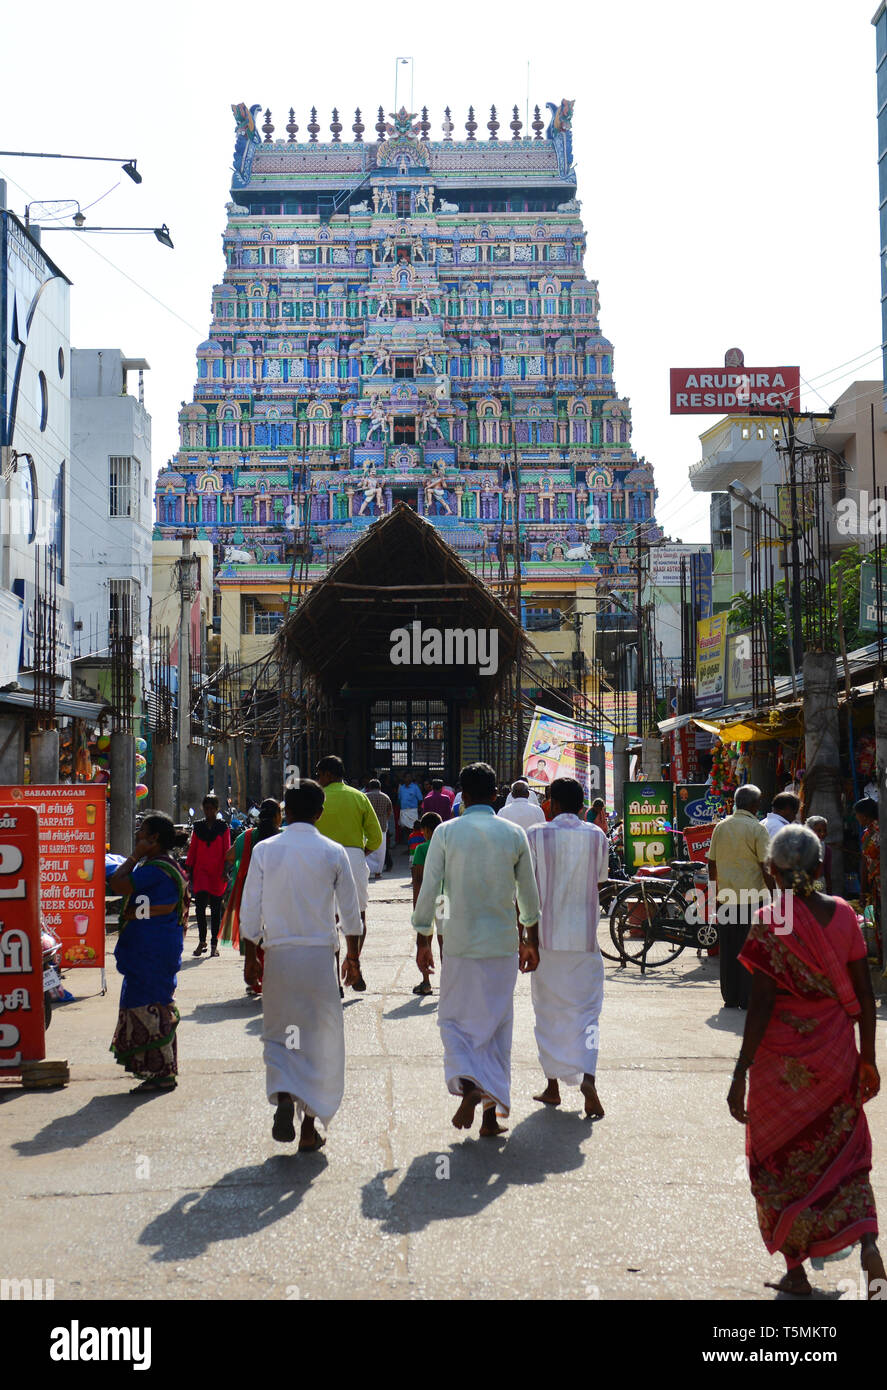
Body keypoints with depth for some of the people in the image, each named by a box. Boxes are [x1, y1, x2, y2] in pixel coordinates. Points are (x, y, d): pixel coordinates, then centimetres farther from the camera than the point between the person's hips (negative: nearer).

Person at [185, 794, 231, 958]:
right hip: (201, 871, 1)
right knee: (200, 905, -10)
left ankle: (214, 944, 10)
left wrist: (226, 871, -6)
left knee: (215, 908, 3)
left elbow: (227, 851, 2)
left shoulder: (223, 828, 4)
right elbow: (192, 850, 12)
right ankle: (202, 941, 0)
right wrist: (190, 871, 8)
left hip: (217, 872, -1)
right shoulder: (198, 827, 10)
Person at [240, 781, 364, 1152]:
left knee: (278, 1034, 13)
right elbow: (350, 912, 3)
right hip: (320, 954, -1)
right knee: (320, 1038, 8)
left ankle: (283, 1097, -12)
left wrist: (250, 958, 8)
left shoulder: (264, 850, -1)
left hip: (278, 954, 1)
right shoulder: (333, 853, -2)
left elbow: (250, 910, 0)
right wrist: (352, 956, 15)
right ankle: (310, 1127, 10)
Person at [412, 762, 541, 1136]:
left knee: (454, 1019, 10)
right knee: (497, 1025, 11)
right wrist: (531, 942, 21)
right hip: (503, 944, 2)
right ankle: (491, 1113, 13)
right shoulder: (514, 834, 1)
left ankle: (467, 1083, -16)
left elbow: (428, 891, -5)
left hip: (460, 943, -2)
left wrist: (422, 942, 5)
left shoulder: (446, 832, -5)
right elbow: (529, 895, 8)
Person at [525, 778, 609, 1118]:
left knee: (549, 1011, 12)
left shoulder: (536, 835, -6)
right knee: (585, 1008, 6)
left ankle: (553, 1085, 19)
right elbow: (600, 883, 8)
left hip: (546, 936, -1)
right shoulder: (597, 836, 0)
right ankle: (587, 1076, -15)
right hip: (585, 937, 1)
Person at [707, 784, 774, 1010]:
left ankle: (730, 997, 15)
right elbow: (766, 866, -11)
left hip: (726, 898, 5)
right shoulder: (757, 829, -8)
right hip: (752, 897, -5)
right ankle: (748, 998, 2)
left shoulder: (721, 827, 7)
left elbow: (712, 863, 11)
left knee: (728, 949, 10)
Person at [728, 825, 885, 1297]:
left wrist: (740, 1075, -12)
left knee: (780, 1161, 13)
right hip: (836, 1058, 4)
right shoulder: (843, 914, -2)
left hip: (782, 1063, -4)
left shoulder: (769, 924, -15)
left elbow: (761, 1006, -17)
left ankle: (795, 1271, 19)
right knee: (844, 1156, 18)